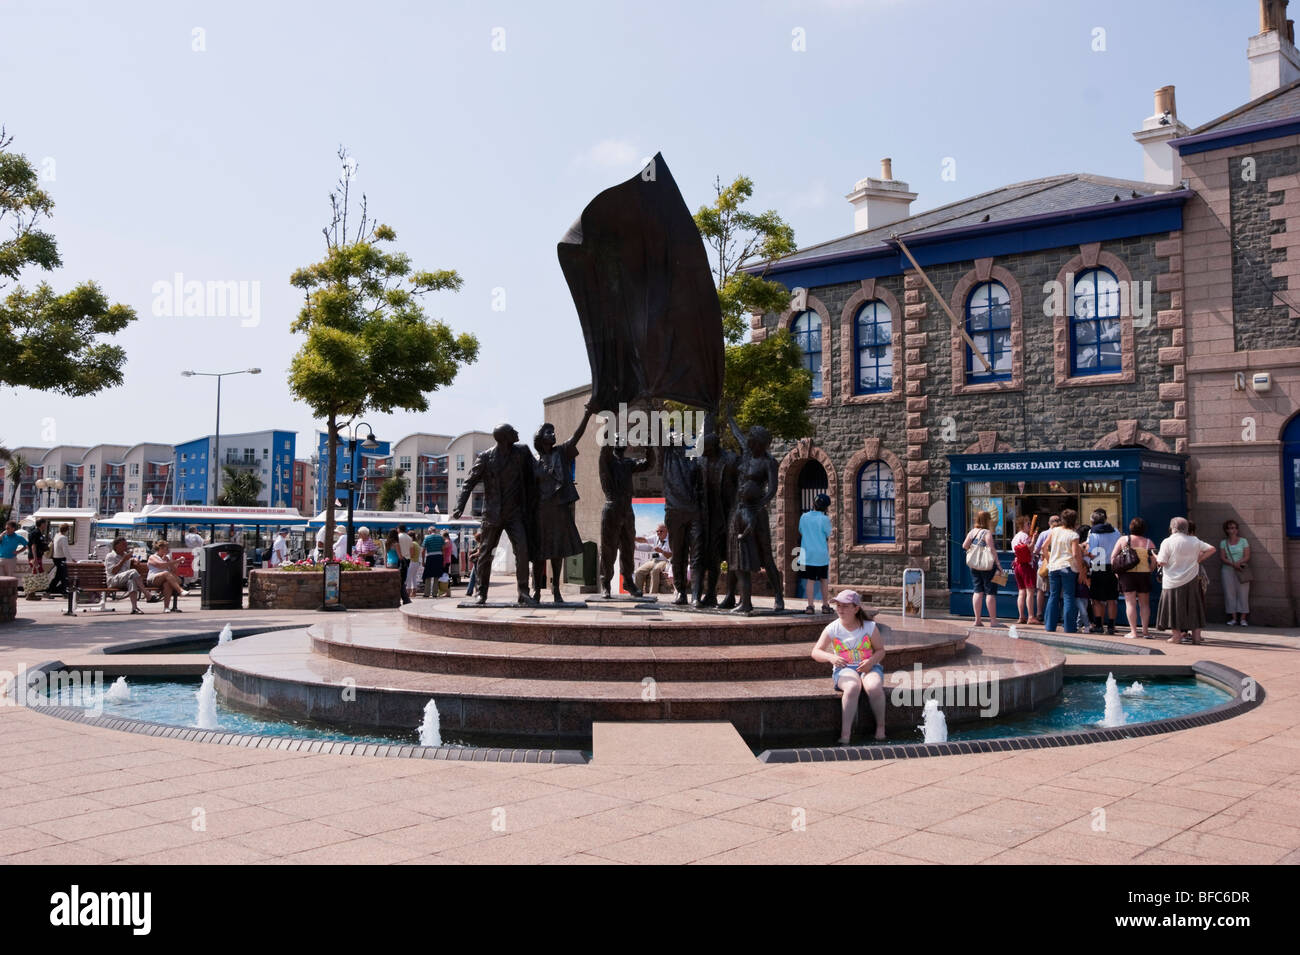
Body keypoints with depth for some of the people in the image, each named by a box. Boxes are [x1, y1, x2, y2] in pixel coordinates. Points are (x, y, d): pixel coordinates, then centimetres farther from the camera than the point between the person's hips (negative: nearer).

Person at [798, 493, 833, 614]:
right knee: (823, 580, 11)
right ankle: (825, 605, 17)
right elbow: (828, 538, -2)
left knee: (810, 580, 2)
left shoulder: (804, 517, 2)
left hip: (807, 554, 2)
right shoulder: (824, 519, -8)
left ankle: (810, 606, -1)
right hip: (822, 554, -2)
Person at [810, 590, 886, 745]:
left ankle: (880, 728, -12)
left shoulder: (869, 626, 1)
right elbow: (816, 652, -1)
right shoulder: (832, 629, 2)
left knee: (874, 687, -35)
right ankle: (845, 735, -36)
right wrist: (831, 657, -23)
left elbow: (880, 650, 6)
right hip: (844, 669, 0)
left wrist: (871, 661, -17)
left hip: (869, 667, 1)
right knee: (853, 687, -37)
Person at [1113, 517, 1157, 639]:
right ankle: (1145, 631, 11)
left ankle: (1133, 632, -3)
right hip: (1144, 574, 1)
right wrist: (1149, 571, 11)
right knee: (1144, 604, 11)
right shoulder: (1149, 542, 2)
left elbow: (1113, 557, -3)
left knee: (1130, 603, 0)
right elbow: (1154, 560, -3)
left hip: (1127, 574, -1)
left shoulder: (1123, 540, 0)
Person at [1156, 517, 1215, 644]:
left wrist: (1155, 555, 7)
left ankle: (1177, 635, 6)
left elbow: (1161, 562, -13)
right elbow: (1211, 549, 7)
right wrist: (1198, 559, 9)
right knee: (1194, 606, 13)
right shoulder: (1195, 541, 3)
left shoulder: (1167, 542, -10)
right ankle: (1196, 635, 14)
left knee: (1175, 607, 5)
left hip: (1173, 581, -3)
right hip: (1192, 580, 3)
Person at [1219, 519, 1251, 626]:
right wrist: (1233, 564, -15)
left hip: (1242, 570, -1)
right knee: (1230, 593, -3)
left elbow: (1247, 556, -1)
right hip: (1228, 570, 1)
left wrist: (1238, 563, -17)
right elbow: (1222, 557, 0)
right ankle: (1233, 618, 0)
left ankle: (1242, 618, -3)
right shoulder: (1223, 543, 9)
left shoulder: (1243, 541, 6)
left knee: (1242, 592, -4)